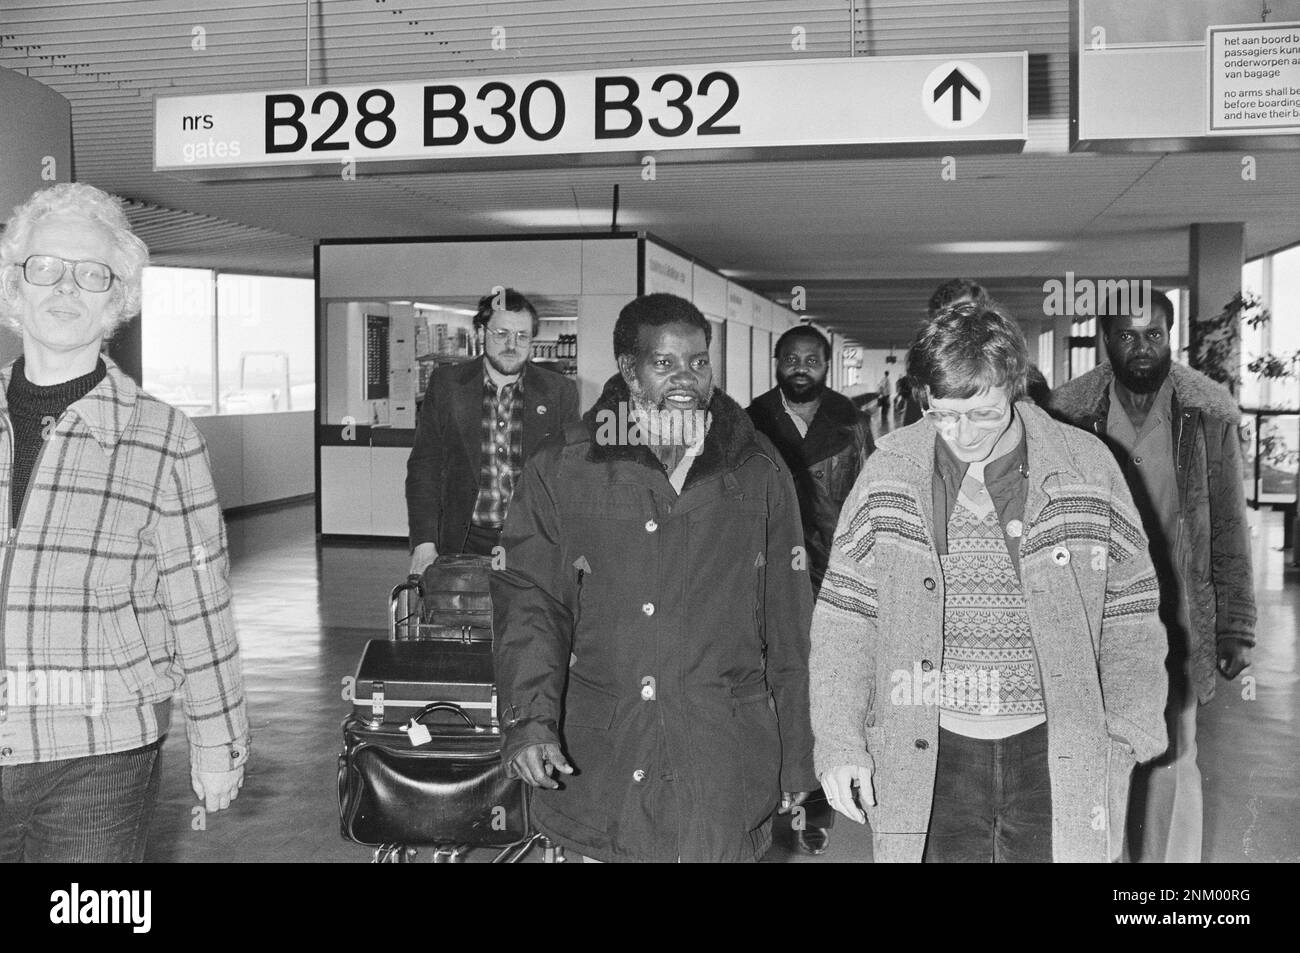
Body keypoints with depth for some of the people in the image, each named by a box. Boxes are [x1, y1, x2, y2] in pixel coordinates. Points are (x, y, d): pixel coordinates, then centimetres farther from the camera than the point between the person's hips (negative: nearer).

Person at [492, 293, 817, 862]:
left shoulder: (759, 473, 3)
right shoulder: (562, 471, 0)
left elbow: (789, 628, 6)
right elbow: (530, 601, -4)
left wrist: (796, 762, 7)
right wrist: (528, 719, -18)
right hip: (598, 767, 0)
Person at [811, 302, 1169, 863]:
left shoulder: (1085, 466, -1)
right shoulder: (889, 470, 0)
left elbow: (1128, 616, 5)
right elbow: (846, 616, 2)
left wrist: (1129, 730, -3)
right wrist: (839, 739, -4)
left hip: (1056, 755, 0)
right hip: (928, 758, 0)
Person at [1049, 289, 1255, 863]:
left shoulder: (1209, 412, -3)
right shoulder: (1071, 411, -4)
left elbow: (1229, 529, 1)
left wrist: (1236, 626, -1)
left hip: (1177, 619, 0)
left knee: (1171, 760, 7)